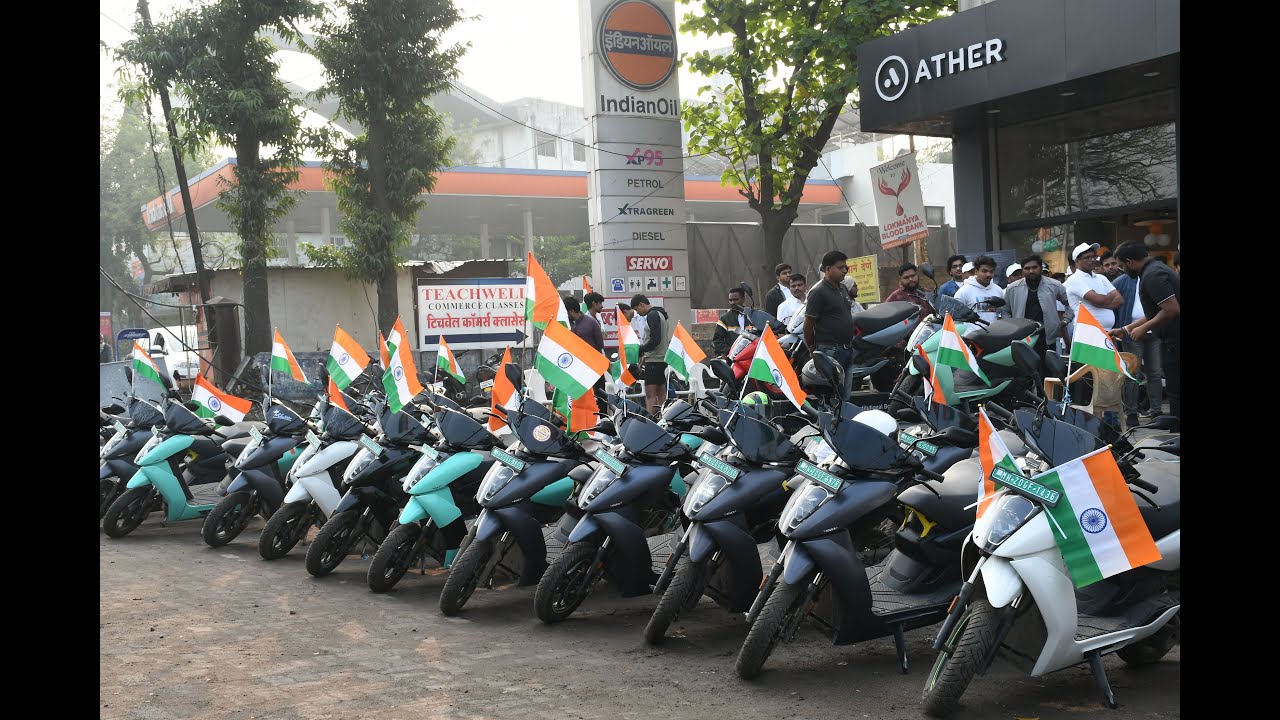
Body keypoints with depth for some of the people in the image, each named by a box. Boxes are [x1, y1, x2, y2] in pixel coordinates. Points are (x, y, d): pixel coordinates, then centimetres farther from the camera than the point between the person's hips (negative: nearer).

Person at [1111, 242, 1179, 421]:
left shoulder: (1152, 275, -16)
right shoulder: (1157, 269, 17)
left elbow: (1172, 309, -25)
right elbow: (1155, 313, 24)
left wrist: (1144, 328, -13)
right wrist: (1125, 329, 25)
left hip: (1174, 341, -11)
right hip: (1173, 338, 11)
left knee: (1175, 391, -6)